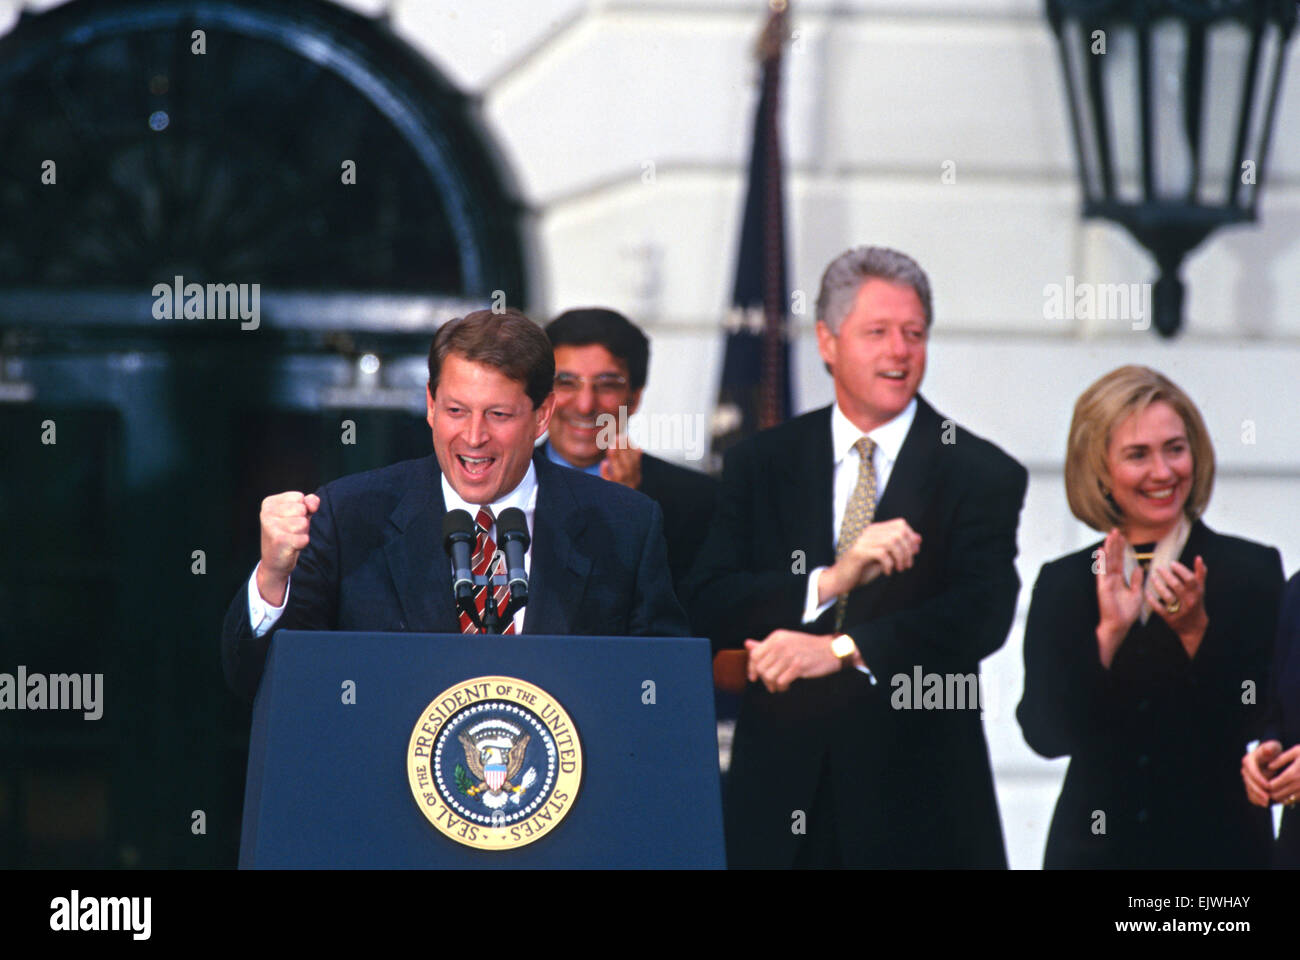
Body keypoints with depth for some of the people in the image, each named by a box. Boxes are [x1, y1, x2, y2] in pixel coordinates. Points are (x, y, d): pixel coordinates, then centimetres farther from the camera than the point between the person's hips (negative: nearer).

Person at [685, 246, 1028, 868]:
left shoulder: (982, 475, 1)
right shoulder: (761, 463, 7)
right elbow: (707, 609, -3)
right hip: (779, 794, 1)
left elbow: (983, 614, -13)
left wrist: (841, 648, -23)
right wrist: (829, 581, -18)